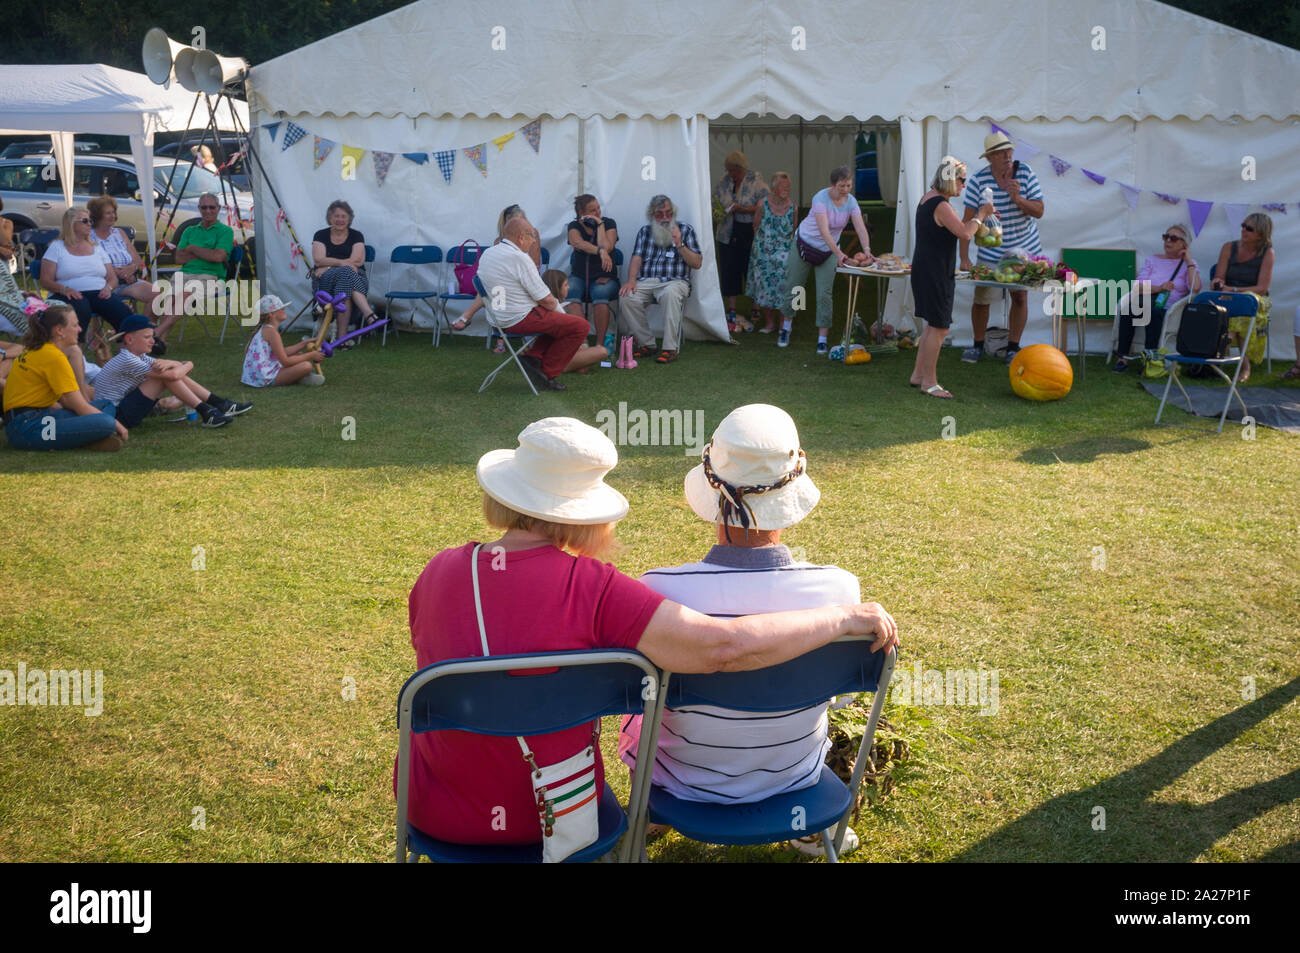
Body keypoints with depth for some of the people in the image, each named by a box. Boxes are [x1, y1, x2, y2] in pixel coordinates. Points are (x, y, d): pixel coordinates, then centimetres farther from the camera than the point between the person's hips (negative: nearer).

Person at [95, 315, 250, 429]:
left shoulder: (139, 356, 10)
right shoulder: (127, 360, -21)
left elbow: (178, 365, 6)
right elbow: (172, 375, -27)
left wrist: (167, 363, -18)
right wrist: (188, 365, -5)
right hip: (117, 416, -10)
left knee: (171, 371, 2)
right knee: (167, 375, -20)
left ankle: (219, 403, 1)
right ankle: (206, 413, -18)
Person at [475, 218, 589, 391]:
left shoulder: (487, 253, 9)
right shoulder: (519, 258, -19)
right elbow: (545, 299, -16)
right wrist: (557, 306, 5)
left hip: (499, 318, 10)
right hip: (521, 318, -10)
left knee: (558, 319, 25)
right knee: (580, 326, -6)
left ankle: (534, 356, 7)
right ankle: (548, 374, 0)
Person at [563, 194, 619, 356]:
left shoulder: (609, 223, 6)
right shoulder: (574, 226, 8)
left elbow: (607, 247, -12)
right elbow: (578, 243, -16)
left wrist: (600, 224, -6)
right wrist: (600, 251, -32)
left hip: (605, 277, -1)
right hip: (579, 277, 1)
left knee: (600, 292, -36)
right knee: (569, 290, -33)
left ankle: (600, 343, -34)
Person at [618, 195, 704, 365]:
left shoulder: (685, 230, 11)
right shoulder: (645, 231, 20)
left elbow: (697, 263, 4)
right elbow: (637, 258, 9)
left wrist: (679, 244, -9)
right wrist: (631, 280, -10)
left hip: (675, 281, -3)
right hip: (646, 281, 3)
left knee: (671, 293, -39)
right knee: (627, 297, -28)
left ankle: (670, 348, -36)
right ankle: (646, 344, -13)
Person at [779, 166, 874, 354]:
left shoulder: (851, 202, -13)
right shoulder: (821, 199, -28)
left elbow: (861, 228, -23)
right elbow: (824, 232, -37)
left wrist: (866, 250, -41)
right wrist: (839, 254, -48)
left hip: (828, 252, 3)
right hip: (805, 245, -3)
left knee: (825, 295, -4)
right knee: (792, 288, 8)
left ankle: (822, 340, 1)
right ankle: (786, 328, 31)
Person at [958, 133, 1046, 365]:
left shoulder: (1025, 173, -8)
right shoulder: (978, 180, -12)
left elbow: (1039, 211, -8)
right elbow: (967, 221, -12)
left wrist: (1017, 198, -26)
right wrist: (964, 258, -17)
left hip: (1024, 248, 1)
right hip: (991, 252, -1)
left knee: (1020, 296, 4)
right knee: (981, 298, 0)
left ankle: (1013, 347, 18)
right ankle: (978, 345, 22)